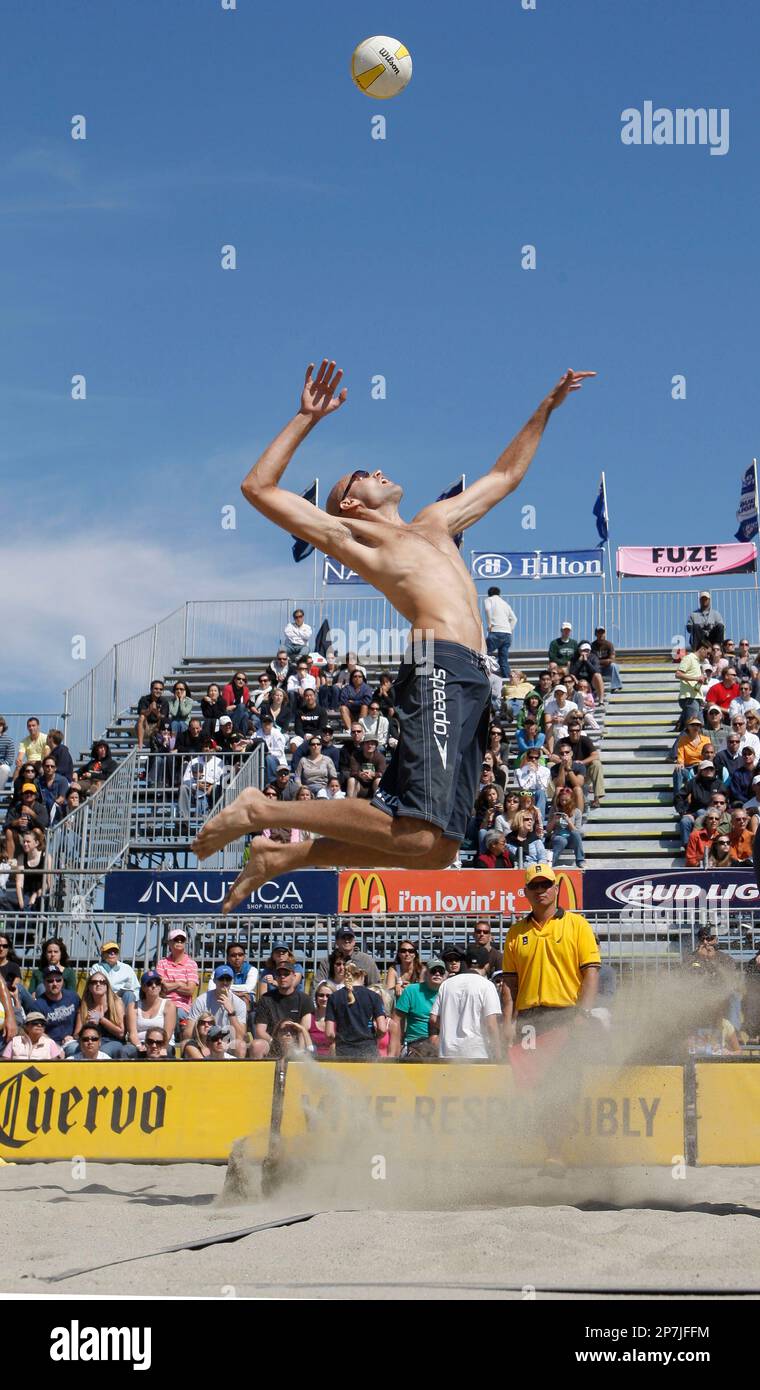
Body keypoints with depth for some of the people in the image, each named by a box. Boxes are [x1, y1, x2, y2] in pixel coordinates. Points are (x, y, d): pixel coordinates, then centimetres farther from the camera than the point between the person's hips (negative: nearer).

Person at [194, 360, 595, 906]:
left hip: (472, 682, 8)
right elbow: (259, 487, 7)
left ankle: (281, 857, 11)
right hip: (439, 667, -8)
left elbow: (505, 476, 46)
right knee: (418, 834, -23)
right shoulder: (349, 531, 14)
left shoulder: (435, 523, 35)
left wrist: (547, 407, 44)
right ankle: (260, 811, -11)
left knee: (436, 849, 0)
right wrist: (307, 419, 8)